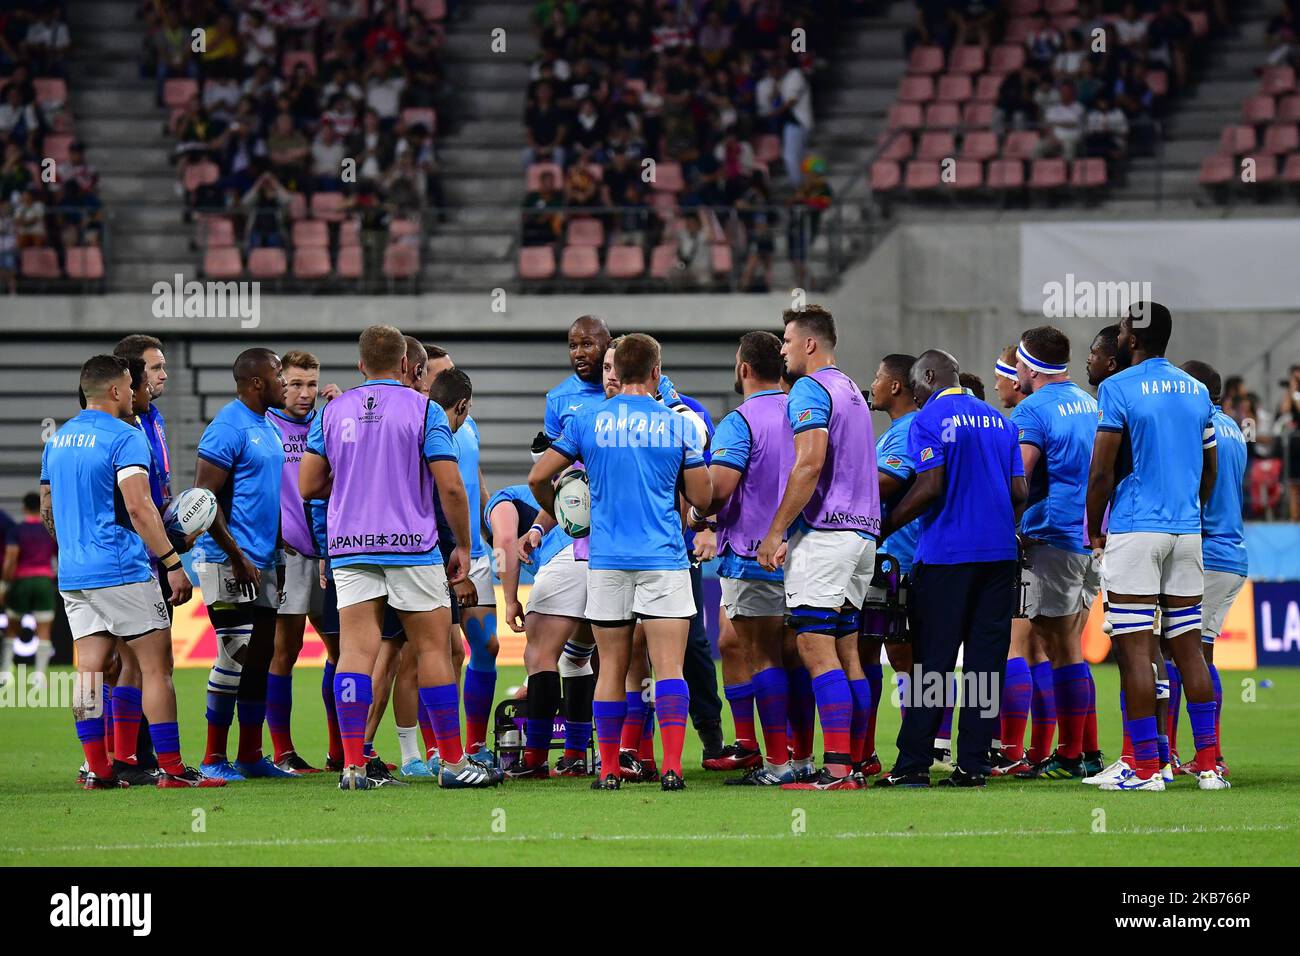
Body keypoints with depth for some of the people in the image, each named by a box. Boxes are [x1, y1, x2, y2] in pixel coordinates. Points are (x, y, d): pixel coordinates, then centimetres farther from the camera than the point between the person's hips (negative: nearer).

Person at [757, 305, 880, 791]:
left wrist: (776, 532, -16)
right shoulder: (851, 391, 22)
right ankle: (853, 764, 8)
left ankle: (835, 767, -19)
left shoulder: (810, 390, -8)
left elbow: (810, 463, -19)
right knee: (845, 651, 10)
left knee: (816, 649, -12)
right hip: (862, 532, 10)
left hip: (823, 533, -10)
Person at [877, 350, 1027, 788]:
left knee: (932, 659, -2)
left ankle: (913, 763, -1)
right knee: (986, 659, 5)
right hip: (999, 553, 5)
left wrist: (884, 527, -6)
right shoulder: (998, 421, 14)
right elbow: (1020, 491, 10)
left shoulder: (929, 419, -5)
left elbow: (929, 487, -15)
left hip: (946, 554, -5)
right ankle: (974, 762, 3)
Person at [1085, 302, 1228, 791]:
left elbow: (1101, 472, -9)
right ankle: (1209, 764, 7)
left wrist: (1095, 531, 3)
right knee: (1187, 646, 9)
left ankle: (1146, 768, -8)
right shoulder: (1196, 391, 11)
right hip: (1187, 531, 6)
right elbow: (1210, 470, 19)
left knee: (1133, 648, -4)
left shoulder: (1118, 389, -8)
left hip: (1135, 531, -6)